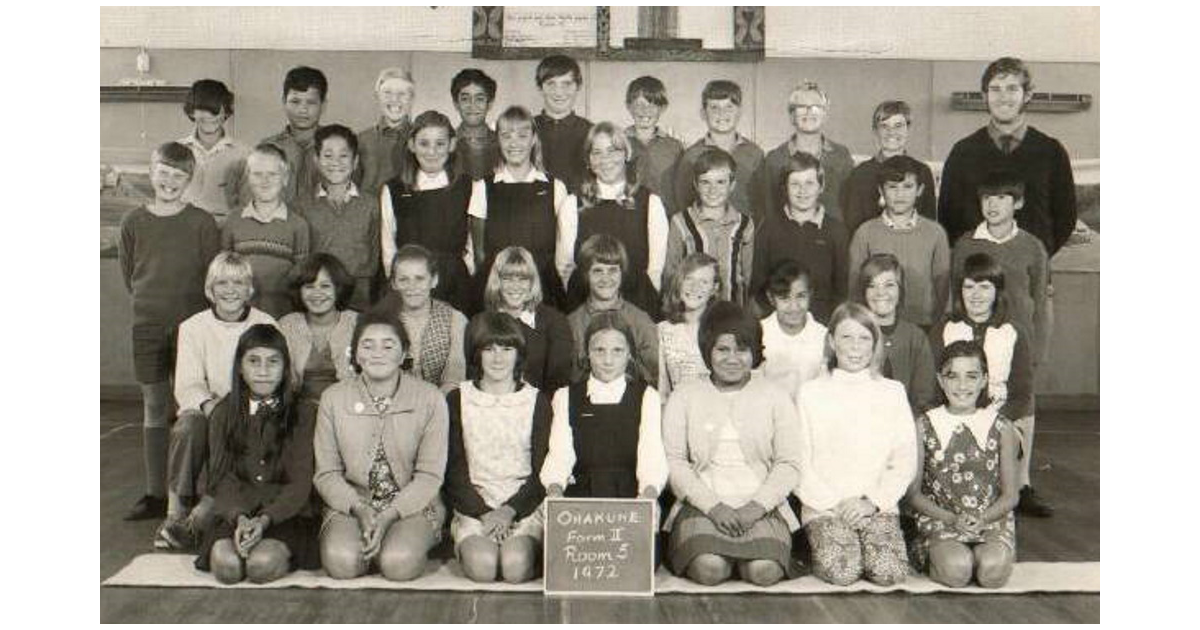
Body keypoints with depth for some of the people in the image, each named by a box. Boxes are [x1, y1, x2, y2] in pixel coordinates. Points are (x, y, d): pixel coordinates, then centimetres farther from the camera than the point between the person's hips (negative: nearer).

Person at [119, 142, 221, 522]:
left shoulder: (202, 223, -4)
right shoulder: (133, 222, 4)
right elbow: (127, 272, 14)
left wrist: (183, 305, 3)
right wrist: (150, 304, 12)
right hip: (147, 327, 3)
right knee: (154, 409, 7)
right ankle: (155, 494, 14)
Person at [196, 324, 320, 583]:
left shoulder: (301, 415, 1)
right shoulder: (224, 413, 9)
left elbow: (301, 484, -5)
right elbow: (221, 477, 0)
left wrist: (265, 519, -22)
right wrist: (239, 518, -20)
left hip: (286, 514, -2)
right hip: (234, 514, 2)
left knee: (263, 564, -31)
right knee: (226, 564, -28)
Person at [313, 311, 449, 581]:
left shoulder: (430, 399, -4)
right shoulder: (333, 398, 1)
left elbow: (430, 474, -6)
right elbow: (326, 473, 1)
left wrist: (389, 515, -18)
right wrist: (359, 509, -16)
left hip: (413, 504, -1)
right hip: (351, 504, 1)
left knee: (399, 563, -28)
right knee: (341, 561, -27)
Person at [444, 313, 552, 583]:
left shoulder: (537, 402, 8)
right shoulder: (458, 400, 8)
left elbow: (542, 472, 3)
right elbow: (455, 470, 4)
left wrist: (509, 510, -12)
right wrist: (483, 512, -10)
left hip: (524, 505, 0)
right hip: (473, 505, 1)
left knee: (516, 566, -28)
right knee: (482, 565, -27)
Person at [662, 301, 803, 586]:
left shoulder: (775, 397, 12)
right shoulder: (685, 396, 10)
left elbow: (789, 464, 5)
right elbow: (672, 461, 1)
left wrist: (756, 507, -10)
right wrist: (713, 506, -11)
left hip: (762, 506, 0)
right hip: (702, 504, 0)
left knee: (764, 570, -26)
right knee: (709, 568, -27)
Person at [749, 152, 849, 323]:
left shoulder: (836, 230, 8)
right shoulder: (770, 227, 9)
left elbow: (842, 288, 11)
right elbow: (756, 285, 11)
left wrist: (831, 321, -3)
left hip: (821, 322, 0)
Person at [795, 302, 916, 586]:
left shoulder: (893, 392, 12)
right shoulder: (810, 394, 7)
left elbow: (905, 462, 7)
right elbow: (801, 463, 3)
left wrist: (872, 501, -6)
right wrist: (835, 504, -8)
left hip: (879, 505, 1)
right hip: (823, 506, -1)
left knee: (889, 572, -24)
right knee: (841, 571, -26)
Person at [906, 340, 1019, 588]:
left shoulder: (1002, 428, 3)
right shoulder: (924, 426, 0)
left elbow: (1010, 495, 5)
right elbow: (913, 492, 0)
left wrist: (982, 518, -14)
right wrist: (951, 519, -14)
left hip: (992, 520, 1)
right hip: (940, 520, -1)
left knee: (993, 570, -29)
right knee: (956, 570, -30)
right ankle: (935, 554, 5)